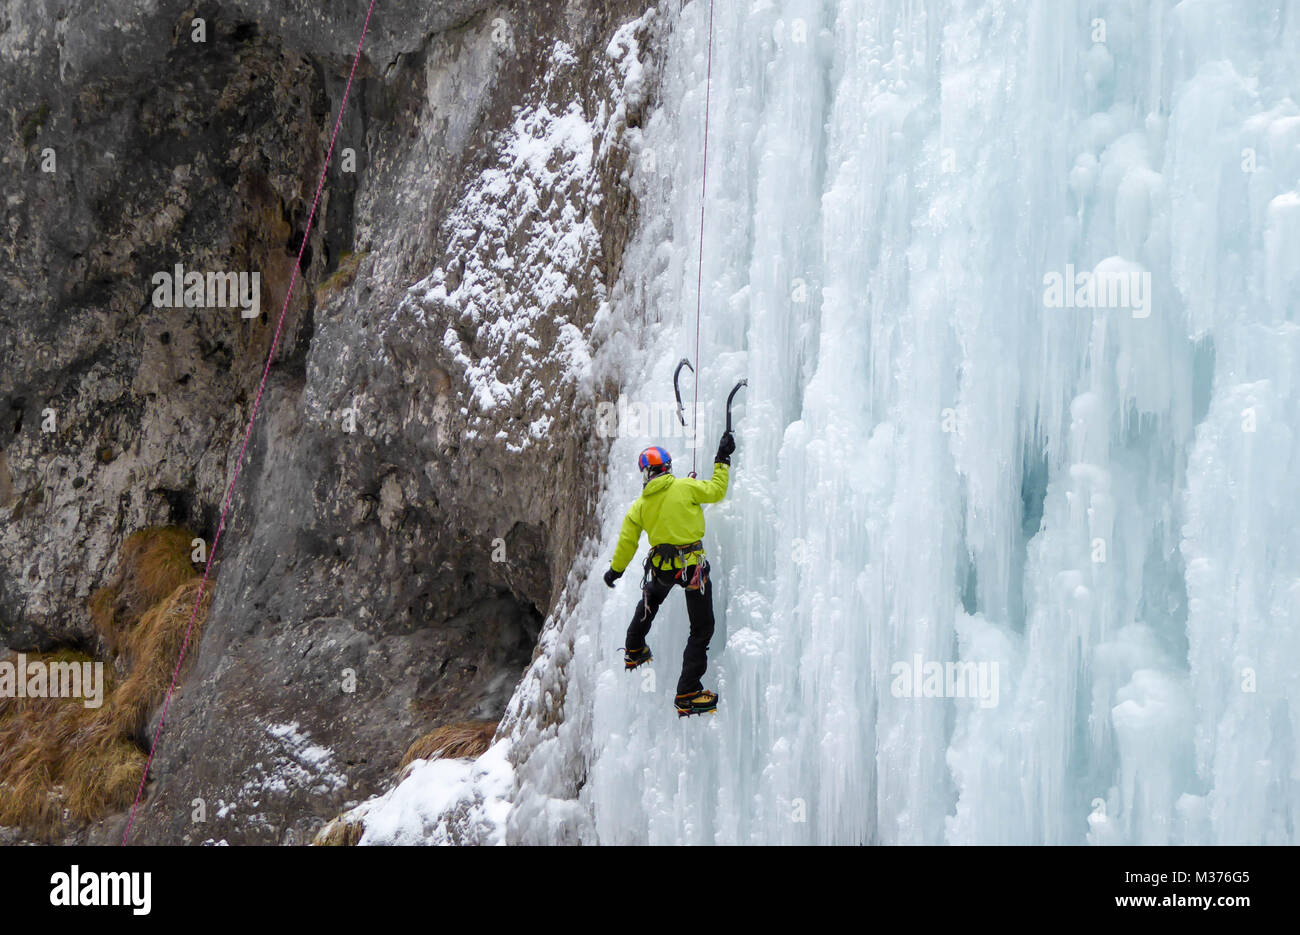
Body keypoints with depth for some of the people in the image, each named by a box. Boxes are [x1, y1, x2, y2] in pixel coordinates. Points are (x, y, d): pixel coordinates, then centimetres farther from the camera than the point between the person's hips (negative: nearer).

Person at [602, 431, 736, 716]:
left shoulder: (639, 506, 3)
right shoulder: (684, 487, -9)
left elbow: (626, 542, 9)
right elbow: (716, 490, 0)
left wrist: (615, 570, 25)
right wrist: (722, 460, 12)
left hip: (660, 568, 4)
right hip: (692, 563, -4)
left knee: (648, 604, 38)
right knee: (702, 629, 1)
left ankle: (633, 652, 53)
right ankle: (687, 695, -6)